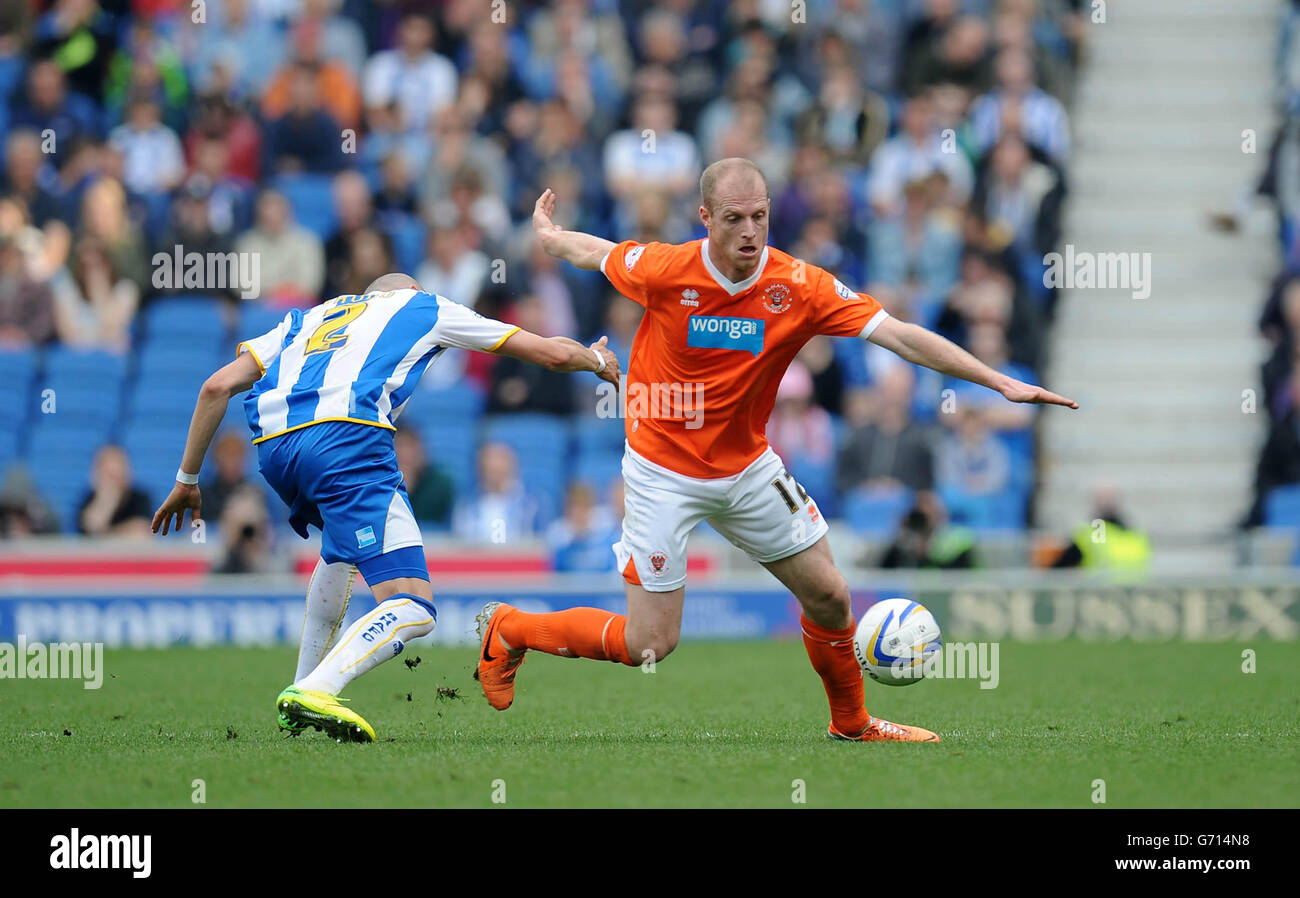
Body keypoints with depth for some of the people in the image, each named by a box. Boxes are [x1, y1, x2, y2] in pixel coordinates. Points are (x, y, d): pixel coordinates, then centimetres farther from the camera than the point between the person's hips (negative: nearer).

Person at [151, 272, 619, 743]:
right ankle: (313, 694, -33)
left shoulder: (305, 319, 37)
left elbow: (217, 386, 24)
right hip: (345, 439, -6)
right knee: (412, 611, -9)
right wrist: (597, 359, 54)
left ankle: (304, 691, 34)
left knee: (342, 543, 38)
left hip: (273, 447, 6)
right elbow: (552, 352, 32)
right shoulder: (423, 307, 29)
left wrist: (187, 478, 30)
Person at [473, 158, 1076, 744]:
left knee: (828, 596, 6)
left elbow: (898, 335, -18)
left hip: (748, 468, 4)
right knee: (648, 645, -5)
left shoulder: (800, 287, -15)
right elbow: (595, 252, 3)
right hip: (663, 471, -4)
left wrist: (999, 382, -24)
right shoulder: (664, 271, -20)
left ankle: (852, 723, 32)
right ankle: (506, 629, 18)